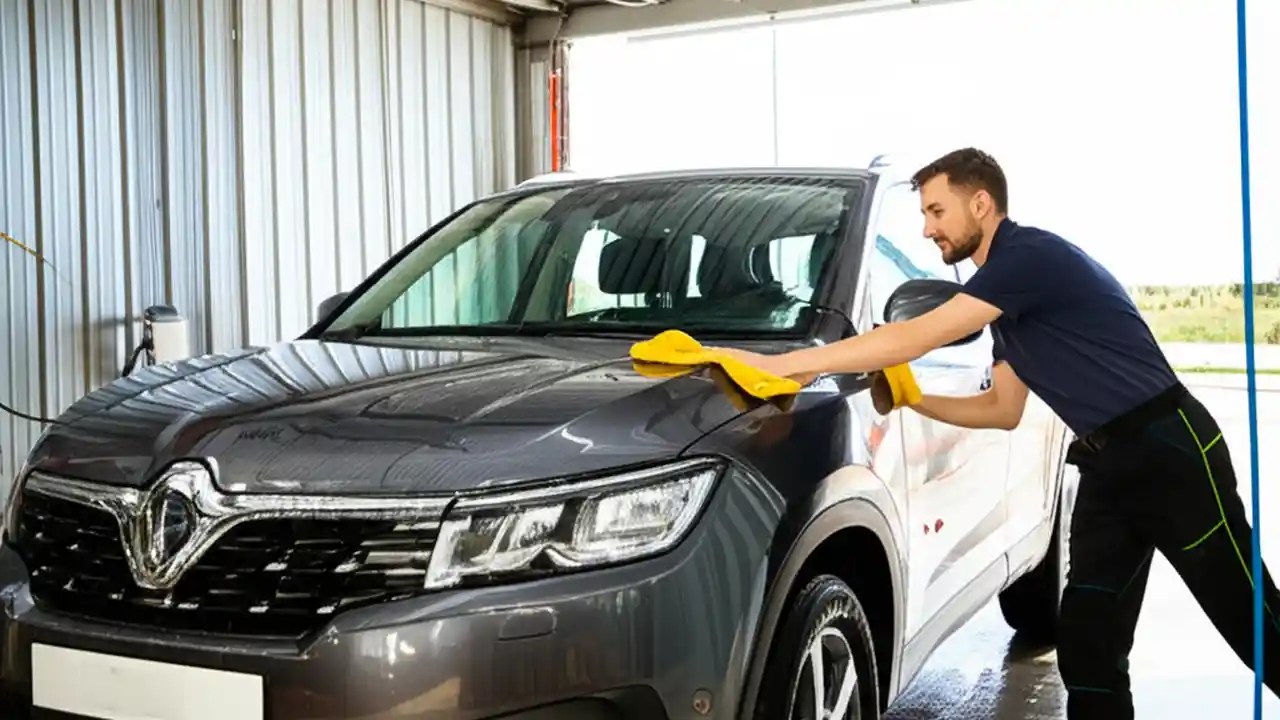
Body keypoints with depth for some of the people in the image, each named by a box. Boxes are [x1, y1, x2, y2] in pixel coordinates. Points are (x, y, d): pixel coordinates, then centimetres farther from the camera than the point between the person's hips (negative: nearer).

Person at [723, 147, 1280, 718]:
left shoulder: (1032, 255, -18)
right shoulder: (1006, 294, 13)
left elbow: (915, 337, -25)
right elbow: (1004, 409, 19)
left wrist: (781, 364, -23)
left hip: (1170, 451, -9)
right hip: (1108, 465, 9)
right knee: (1086, 642, 5)